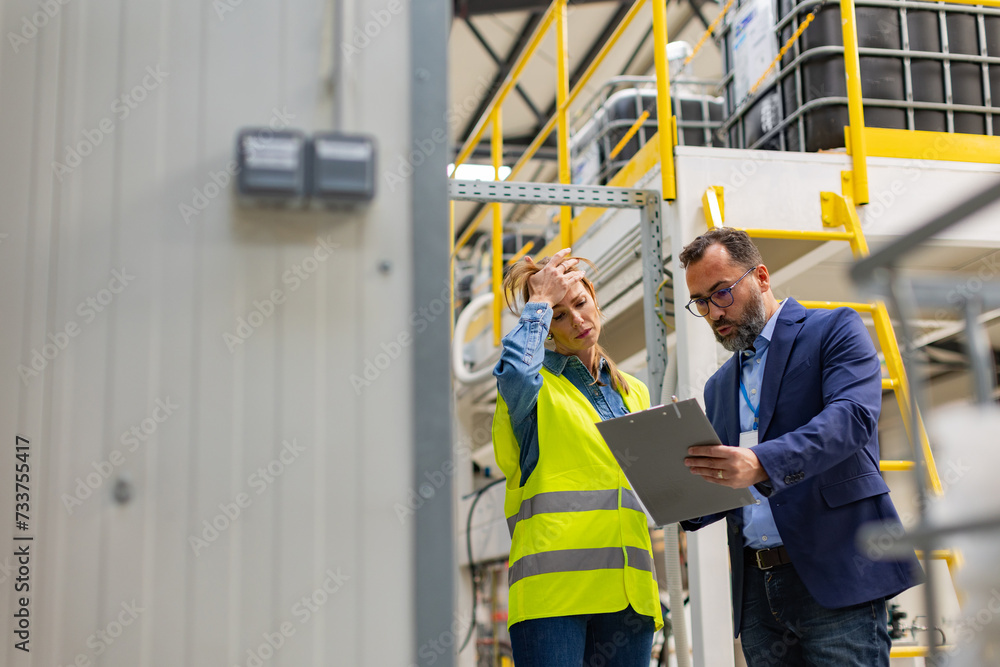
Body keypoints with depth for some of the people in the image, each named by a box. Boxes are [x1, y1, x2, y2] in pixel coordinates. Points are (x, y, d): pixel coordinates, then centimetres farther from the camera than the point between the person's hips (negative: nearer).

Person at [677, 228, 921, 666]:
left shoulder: (834, 330, 2)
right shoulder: (719, 386, 21)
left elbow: (853, 415, -16)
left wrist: (761, 464, -31)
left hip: (834, 577, -6)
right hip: (757, 589, 6)